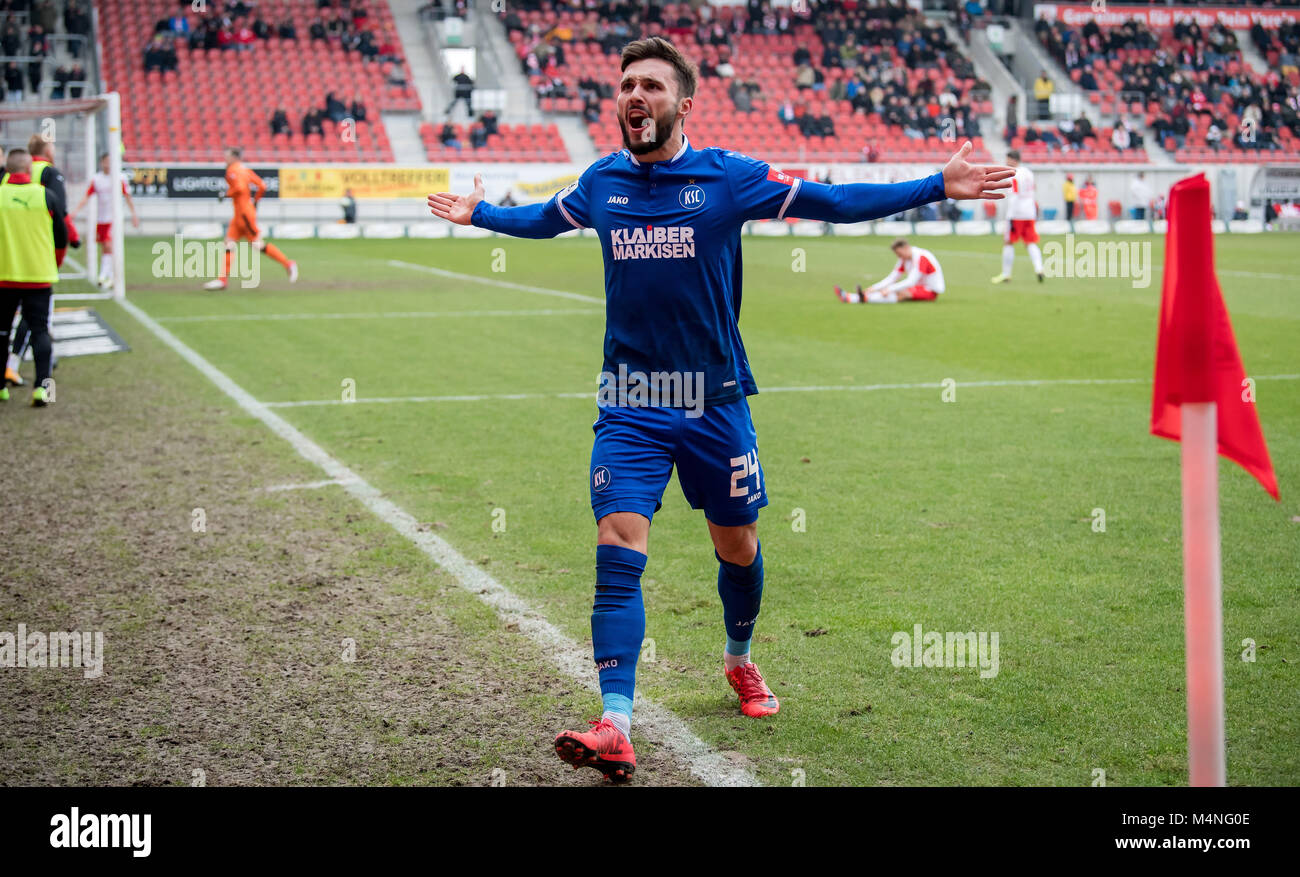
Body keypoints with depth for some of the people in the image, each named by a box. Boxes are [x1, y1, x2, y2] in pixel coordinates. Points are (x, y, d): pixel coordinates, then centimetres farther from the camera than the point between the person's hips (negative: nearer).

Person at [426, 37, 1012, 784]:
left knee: (738, 547, 12)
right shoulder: (601, 183, 4)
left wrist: (935, 187, -4)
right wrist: (479, 213, 33)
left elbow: (833, 202, -1)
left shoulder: (728, 176, -5)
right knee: (619, 550, -14)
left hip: (715, 401, -1)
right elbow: (544, 219, 27)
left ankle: (741, 663, 43)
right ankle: (616, 729, -16)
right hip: (630, 406, 1)